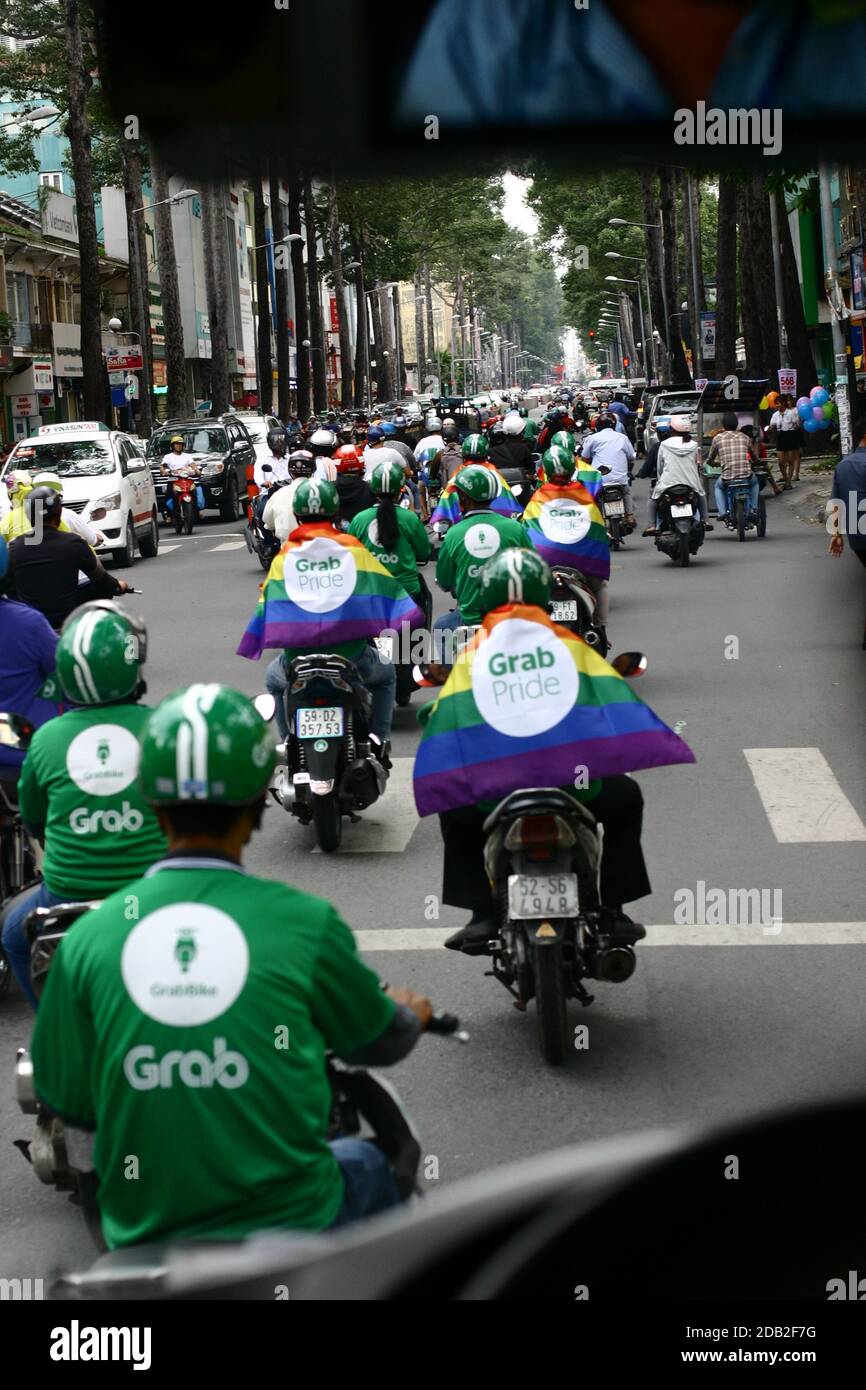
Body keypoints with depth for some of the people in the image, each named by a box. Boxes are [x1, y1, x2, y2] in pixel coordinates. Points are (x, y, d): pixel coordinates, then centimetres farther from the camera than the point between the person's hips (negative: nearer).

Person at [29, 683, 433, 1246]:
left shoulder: (87, 937, -6)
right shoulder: (306, 922, -11)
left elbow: (65, 1099, 3)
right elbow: (380, 1041, 6)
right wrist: (412, 1015, 31)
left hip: (142, 1236, 2)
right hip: (290, 1228, -2)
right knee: (366, 1162, 30)